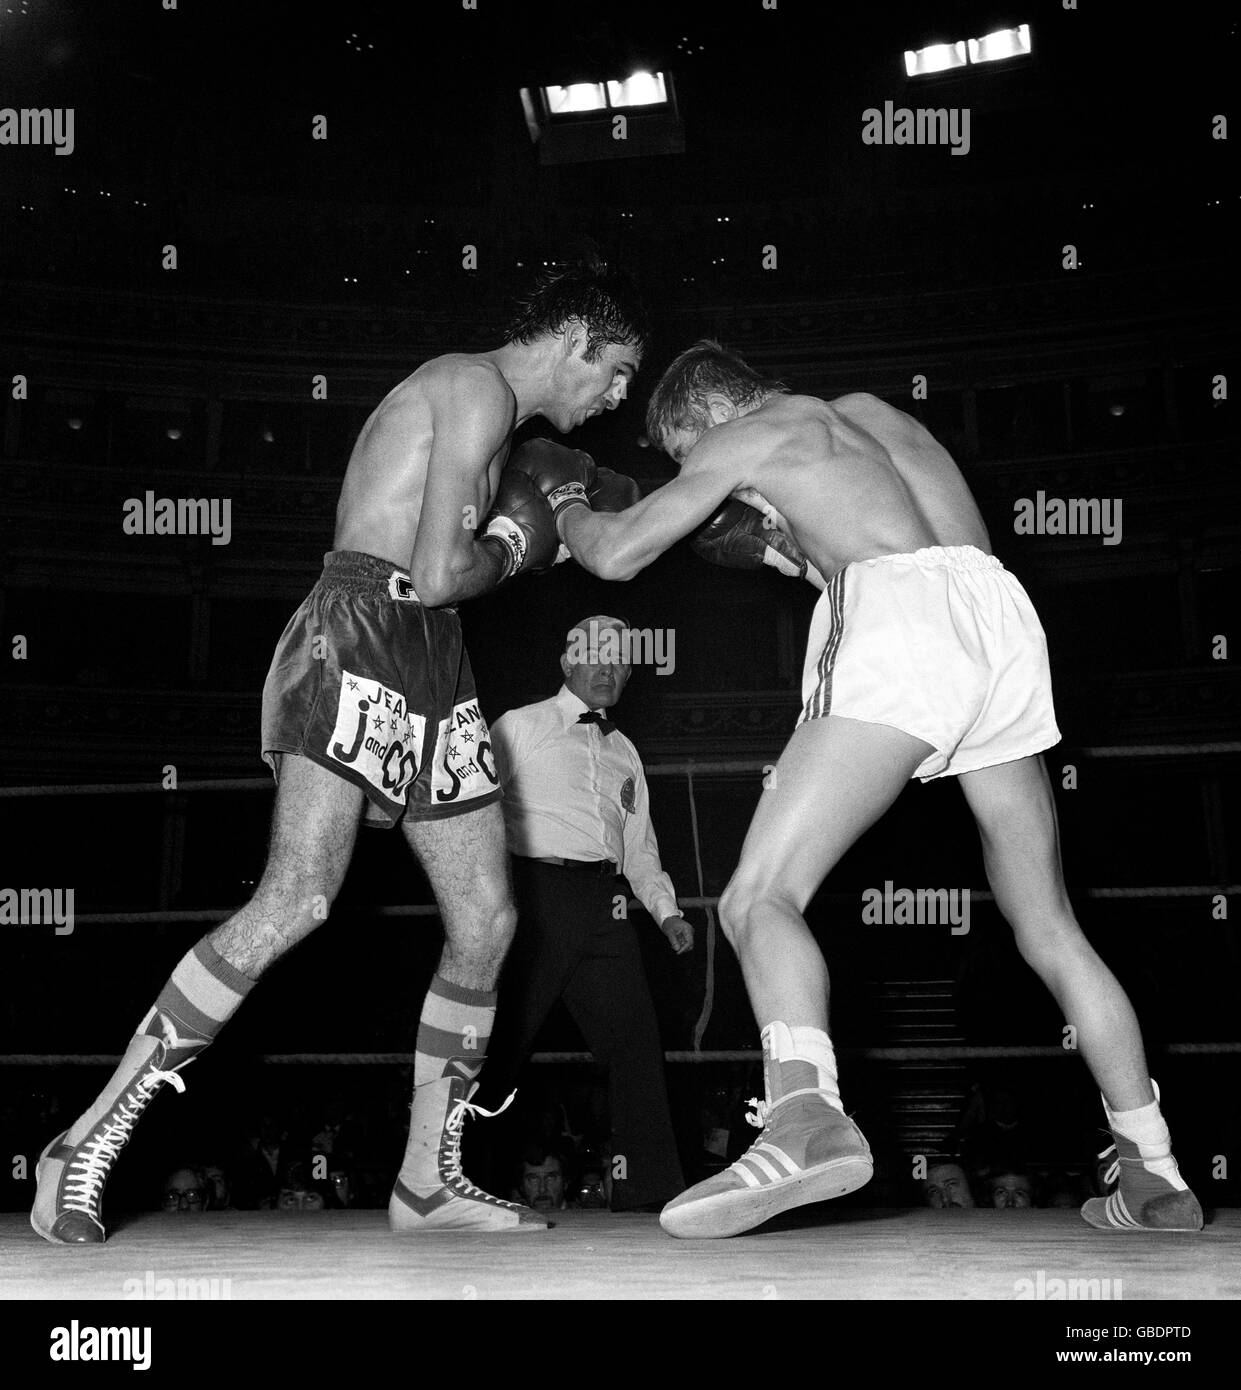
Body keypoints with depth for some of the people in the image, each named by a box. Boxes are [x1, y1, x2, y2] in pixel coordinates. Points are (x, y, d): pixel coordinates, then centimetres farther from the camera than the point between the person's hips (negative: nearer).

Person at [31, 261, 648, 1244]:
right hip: (360, 637, -10)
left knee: (487, 923, 3)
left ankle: (429, 1181, 12)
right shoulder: (479, 388, -6)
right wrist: (506, 551, 3)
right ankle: (90, 1144, -15)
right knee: (299, 898, -23)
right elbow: (438, 574, -15)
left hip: (432, 666, 10)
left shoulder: (486, 417, 26)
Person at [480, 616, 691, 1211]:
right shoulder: (519, 727, 8)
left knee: (634, 1038, -1)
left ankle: (649, 1180, 3)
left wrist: (667, 911, 12)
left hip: (604, 905, 5)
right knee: (500, 1040, -7)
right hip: (537, 892, -5)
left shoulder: (624, 752, 24)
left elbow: (639, 846, 26)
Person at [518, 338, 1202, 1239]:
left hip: (899, 620, -7)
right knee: (1048, 927, 15)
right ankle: (1157, 1180, 17)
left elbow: (616, 554, 13)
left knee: (760, 898, -11)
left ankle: (807, 1112, -37)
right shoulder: (869, 412, 33)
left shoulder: (741, 437, 14)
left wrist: (563, 496, 32)